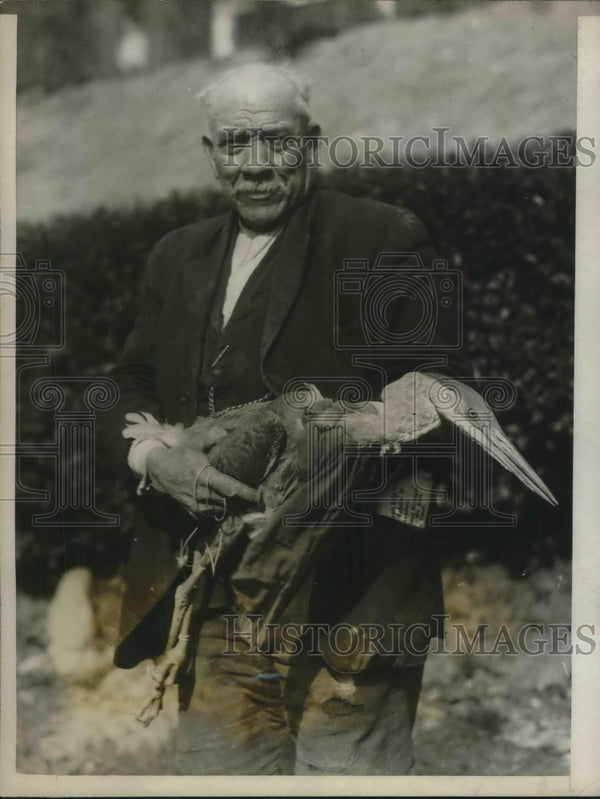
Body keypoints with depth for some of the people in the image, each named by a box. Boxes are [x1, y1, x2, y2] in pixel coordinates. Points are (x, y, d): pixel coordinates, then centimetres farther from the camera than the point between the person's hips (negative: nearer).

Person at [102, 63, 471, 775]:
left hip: (348, 601, -5)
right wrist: (155, 459, -8)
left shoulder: (384, 239, 0)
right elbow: (131, 389, 15)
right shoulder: (177, 257, 17)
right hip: (211, 602, 5)